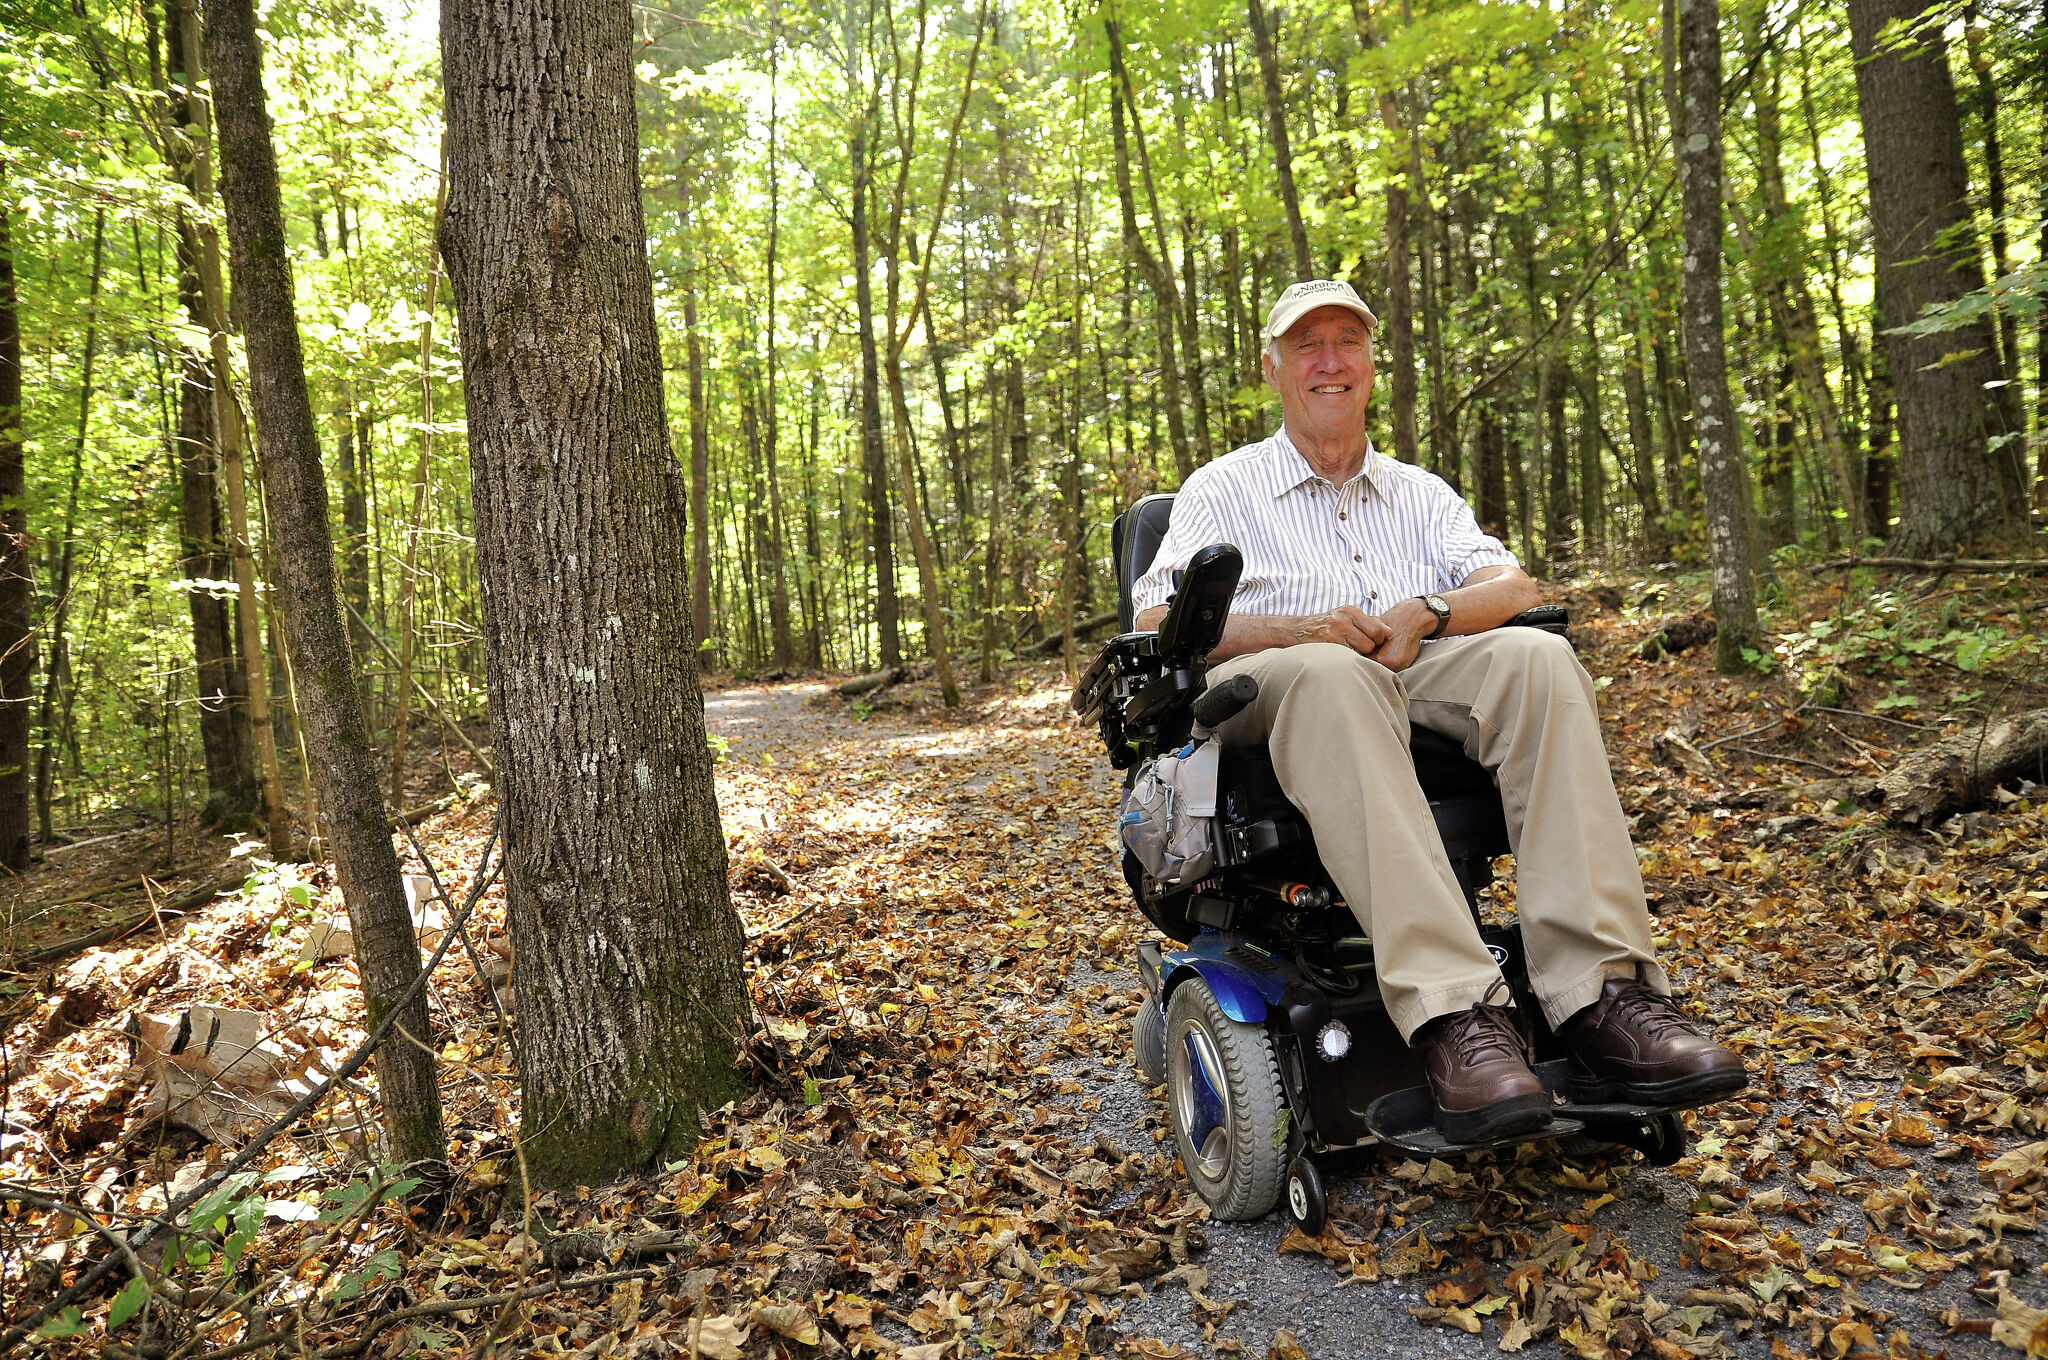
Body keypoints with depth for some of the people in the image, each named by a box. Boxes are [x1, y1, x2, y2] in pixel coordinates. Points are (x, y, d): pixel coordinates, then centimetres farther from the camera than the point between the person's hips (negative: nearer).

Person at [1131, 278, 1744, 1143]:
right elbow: (1158, 627, 0)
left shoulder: (1419, 492, 27)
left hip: (1419, 678, 4)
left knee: (1536, 658, -28)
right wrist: (1303, 628, -16)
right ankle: (1450, 1015, -49)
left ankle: (1600, 997, -37)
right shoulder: (1223, 489, 16)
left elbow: (1512, 585, 11)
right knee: (1333, 676, -39)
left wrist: (1425, 614, -12)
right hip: (1272, 686, -3)